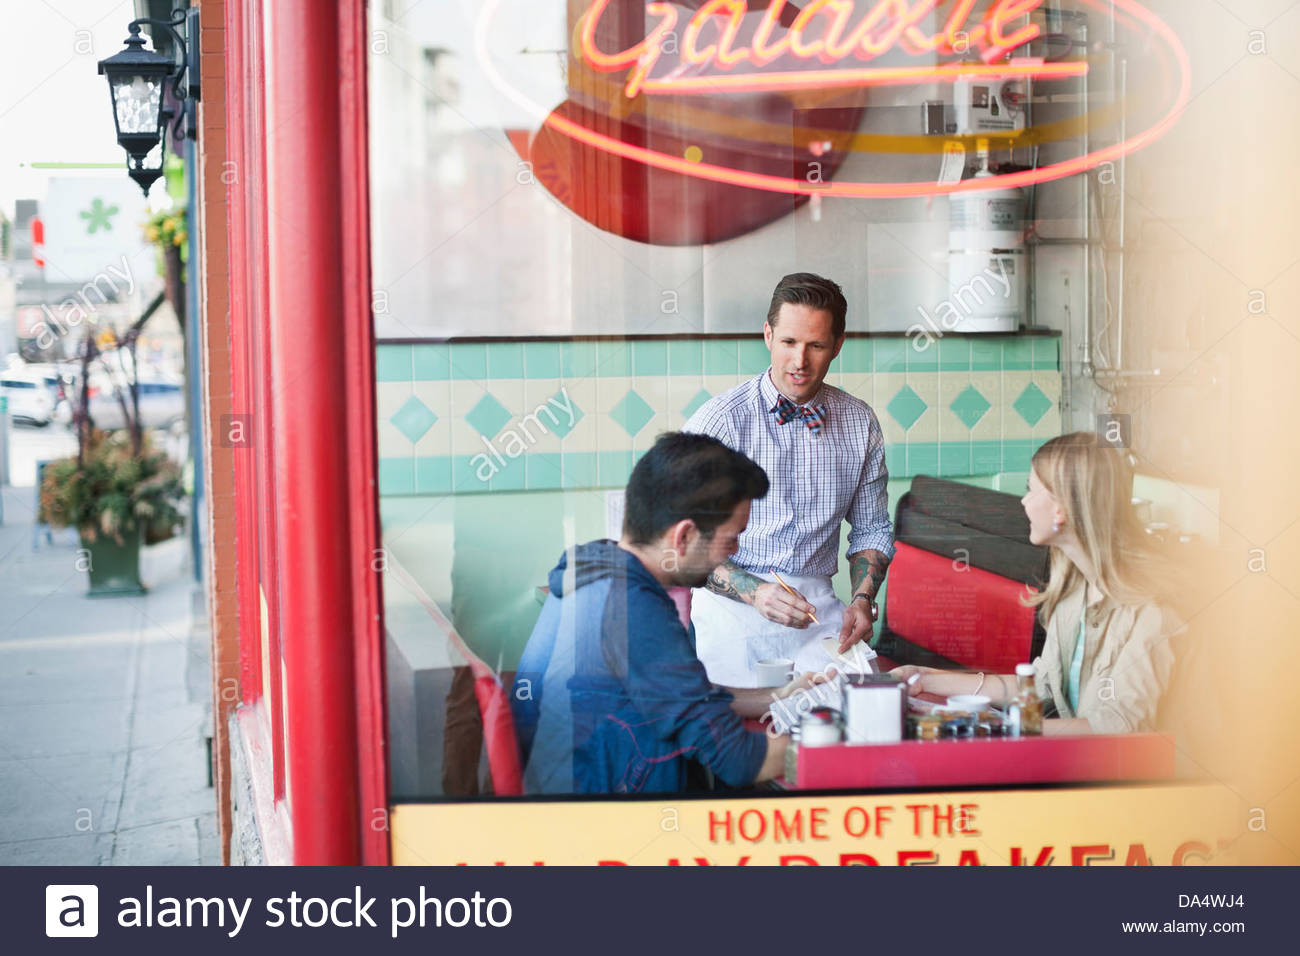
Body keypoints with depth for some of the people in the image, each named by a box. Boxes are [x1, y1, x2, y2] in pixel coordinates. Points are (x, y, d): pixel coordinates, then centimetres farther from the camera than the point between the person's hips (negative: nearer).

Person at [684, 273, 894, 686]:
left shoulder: (860, 423, 10)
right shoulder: (720, 419, -4)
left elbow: (871, 531, 20)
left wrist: (862, 599, 0)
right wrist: (754, 591, -21)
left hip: (817, 602, 4)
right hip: (731, 605, -3)